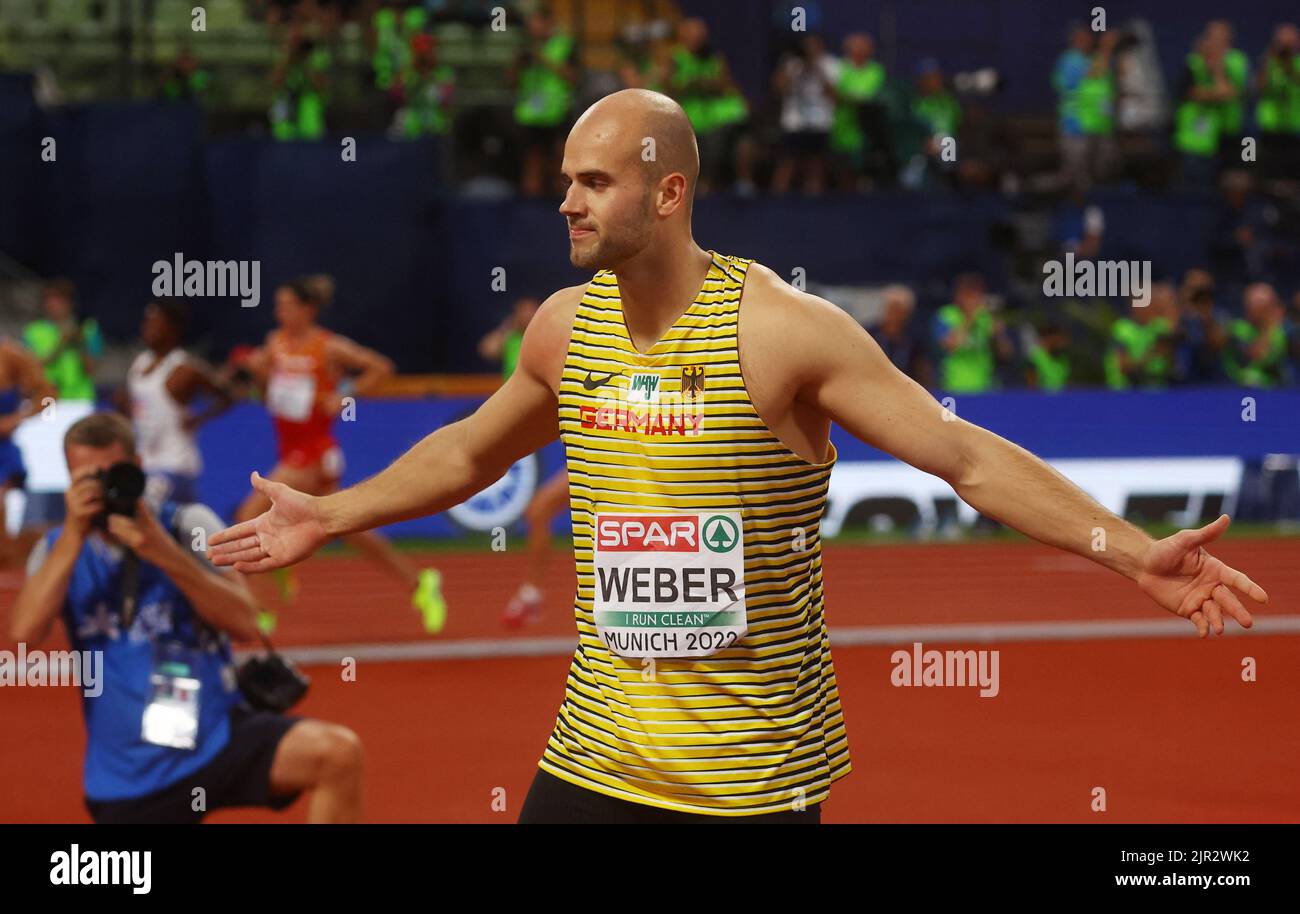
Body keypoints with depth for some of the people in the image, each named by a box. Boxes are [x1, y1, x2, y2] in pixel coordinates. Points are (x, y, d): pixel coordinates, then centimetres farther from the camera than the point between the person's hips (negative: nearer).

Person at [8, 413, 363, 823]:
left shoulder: (187, 525, -1)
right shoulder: (59, 550, 4)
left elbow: (243, 622, -15)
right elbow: (24, 632, -15)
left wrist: (164, 552, -25)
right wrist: (75, 534, -18)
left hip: (219, 738, -1)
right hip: (127, 776, 2)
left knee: (338, 751, -29)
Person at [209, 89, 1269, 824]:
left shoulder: (781, 329, -14)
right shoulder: (566, 326, 4)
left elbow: (968, 454, -15)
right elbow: (467, 452, 25)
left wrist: (1132, 551, -23)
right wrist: (333, 517, 30)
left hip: (756, 772, -5)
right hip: (597, 757, 5)